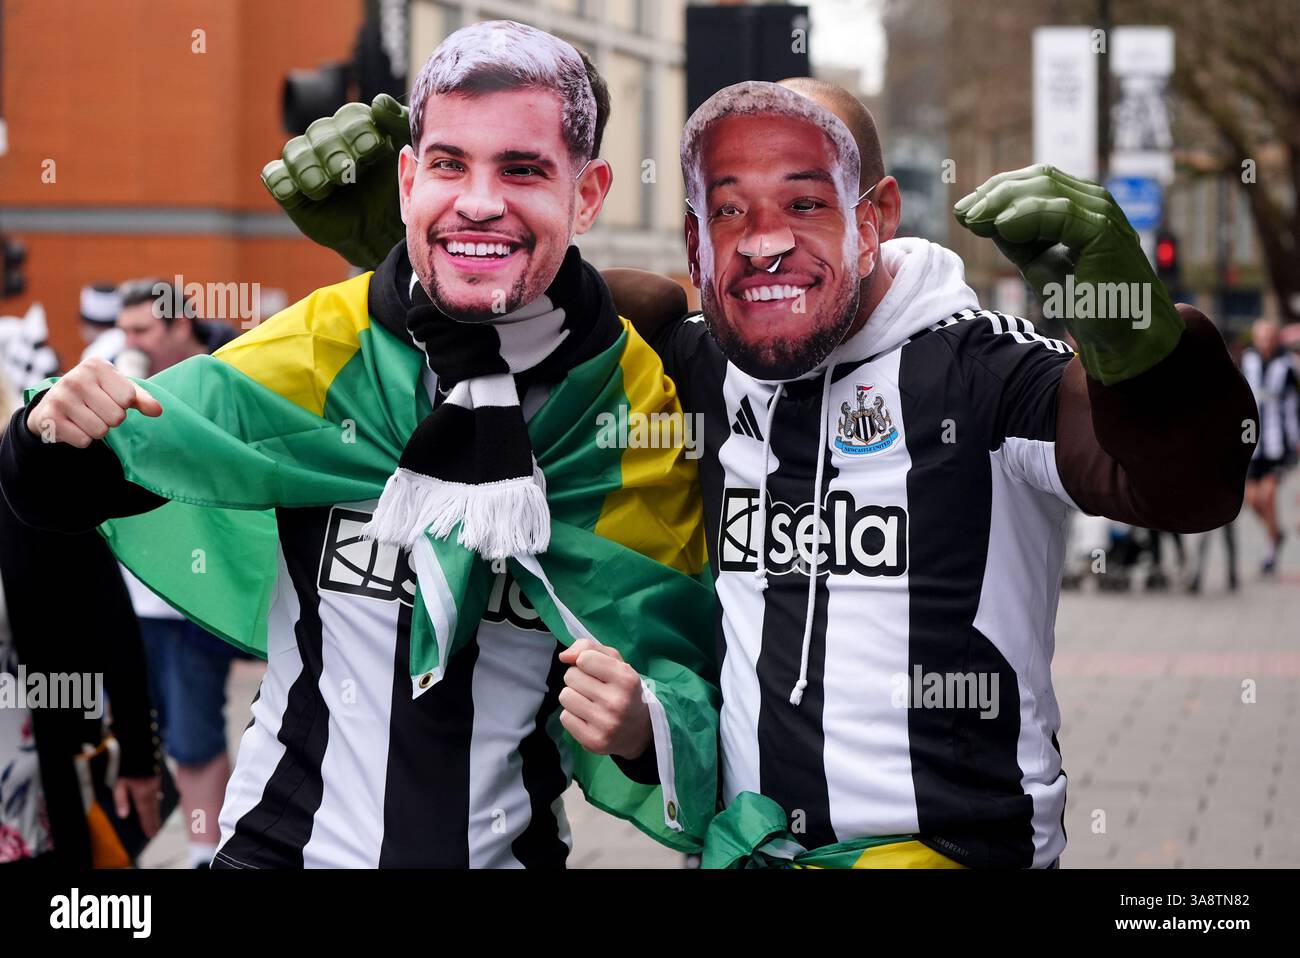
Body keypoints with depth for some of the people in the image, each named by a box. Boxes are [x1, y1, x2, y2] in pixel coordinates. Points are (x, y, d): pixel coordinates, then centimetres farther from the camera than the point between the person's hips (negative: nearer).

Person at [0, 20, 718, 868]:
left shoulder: (644, 412, -10)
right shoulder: (313, 354, -10)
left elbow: (679, 664, -4)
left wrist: (640, 728, -25)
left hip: (506, 850, 0)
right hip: (283, 843, 0)